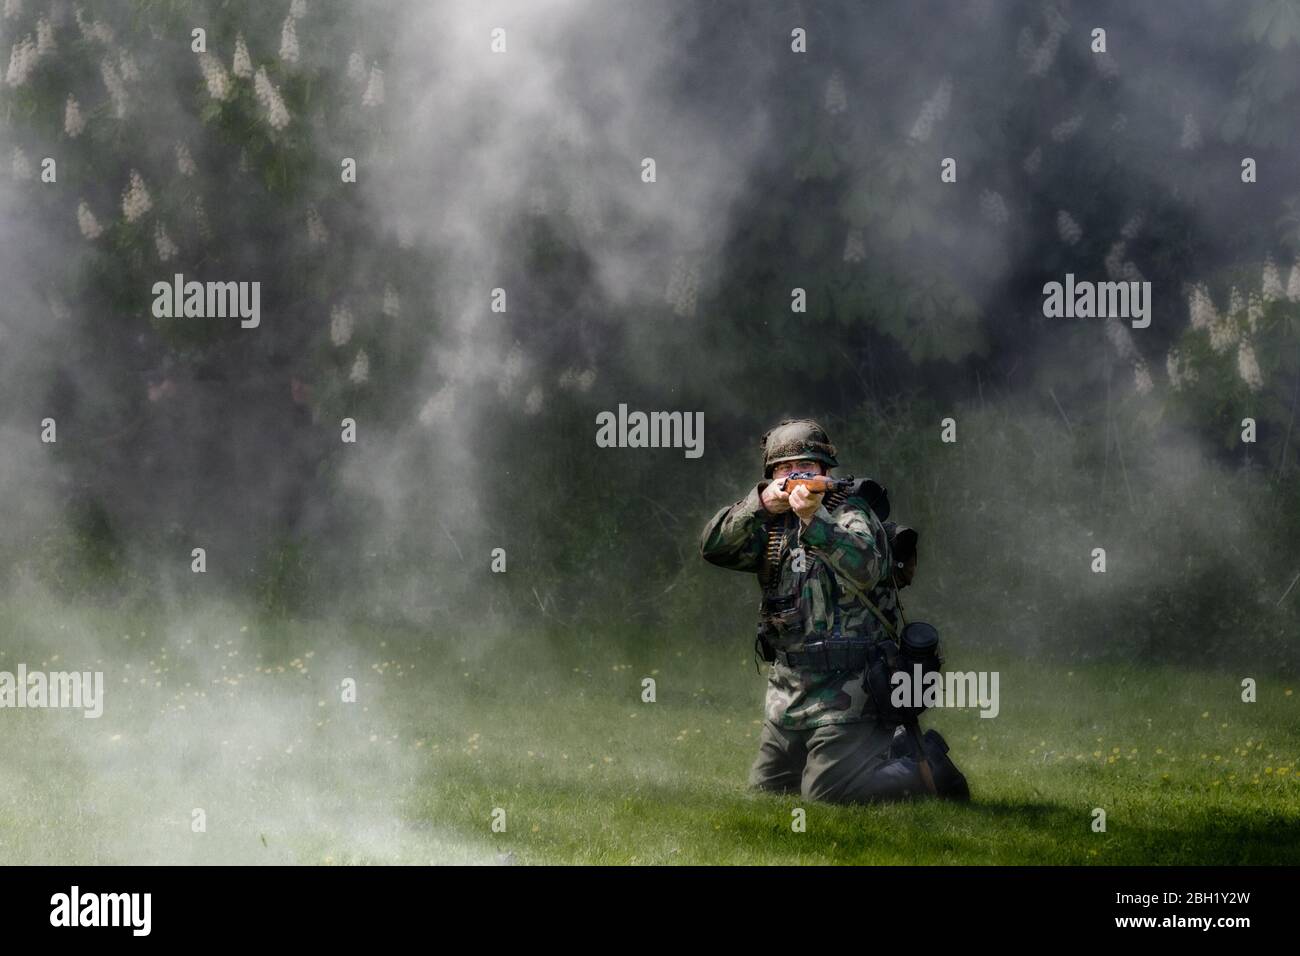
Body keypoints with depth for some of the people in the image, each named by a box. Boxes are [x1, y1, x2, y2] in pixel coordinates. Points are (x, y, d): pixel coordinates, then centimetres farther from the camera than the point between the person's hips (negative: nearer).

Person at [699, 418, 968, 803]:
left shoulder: (850, 514, -7)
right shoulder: (772, 526, 11)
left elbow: (865, 569, -28)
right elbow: (713, 547, -4)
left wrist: (814, 519, -41)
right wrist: (759, 504, -19)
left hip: (842, 688, -8)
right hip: (786, 690, 8)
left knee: (826, 793, -16)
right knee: (764, 788, 15)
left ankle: (929, 765, 7)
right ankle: (894, 753, 26)